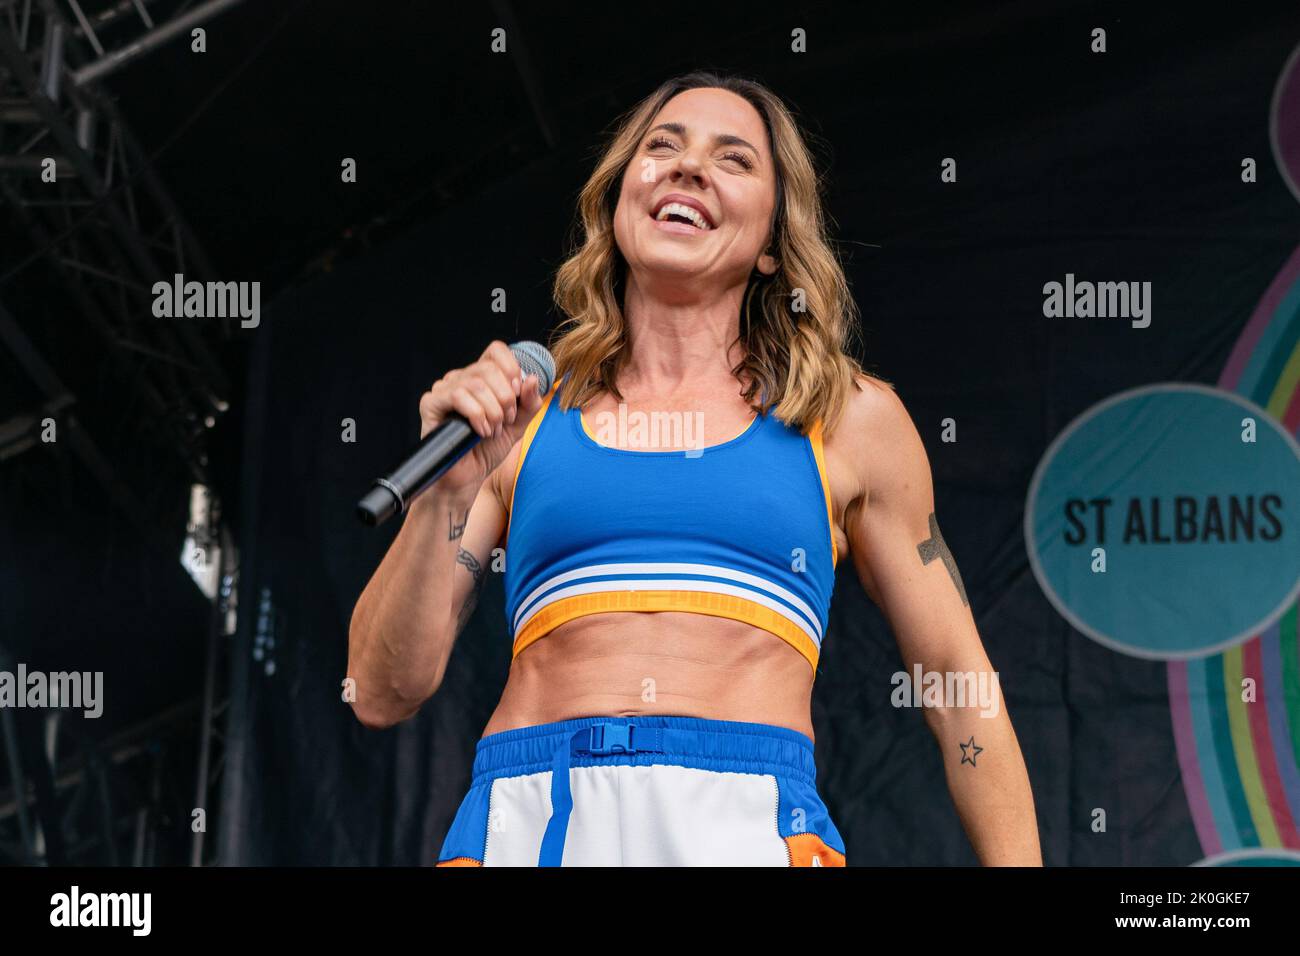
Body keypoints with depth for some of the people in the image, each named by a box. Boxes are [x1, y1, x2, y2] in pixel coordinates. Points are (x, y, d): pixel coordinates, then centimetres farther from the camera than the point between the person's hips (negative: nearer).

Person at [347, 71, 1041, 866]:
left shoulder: (851, 421, 16)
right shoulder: (517, 416, 16)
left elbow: (958, 683, 17)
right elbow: (384, 694, 12)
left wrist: (1017, 861, 6)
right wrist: (446, 490, -1)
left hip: (745, 827, 0)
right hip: (521, 817, 1)